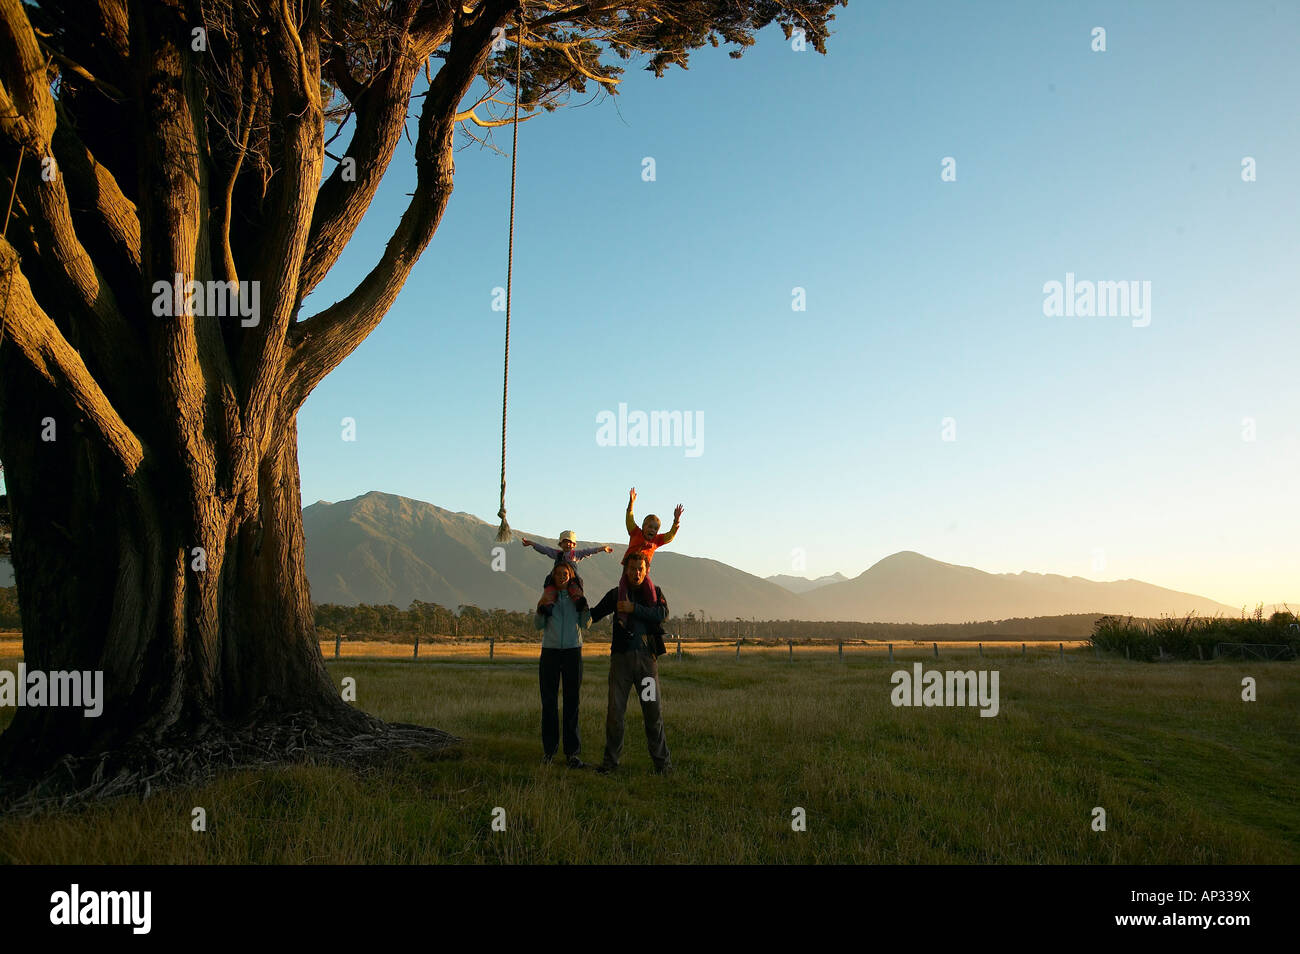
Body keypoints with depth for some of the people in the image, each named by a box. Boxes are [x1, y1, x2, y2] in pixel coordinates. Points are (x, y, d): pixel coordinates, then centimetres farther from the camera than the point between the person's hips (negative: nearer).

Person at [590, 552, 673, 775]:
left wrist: (634, 608, -15)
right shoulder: (615, 594, 11)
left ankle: (662, 761, 8)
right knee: (615, 710, -2)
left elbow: (662, 614, -9)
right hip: (621, 657, 1)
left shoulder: (655, 593, 10)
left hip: (647, 658, 0)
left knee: (653, 710, -2)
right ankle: (611, 760, 9)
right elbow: (593, 615, 19)